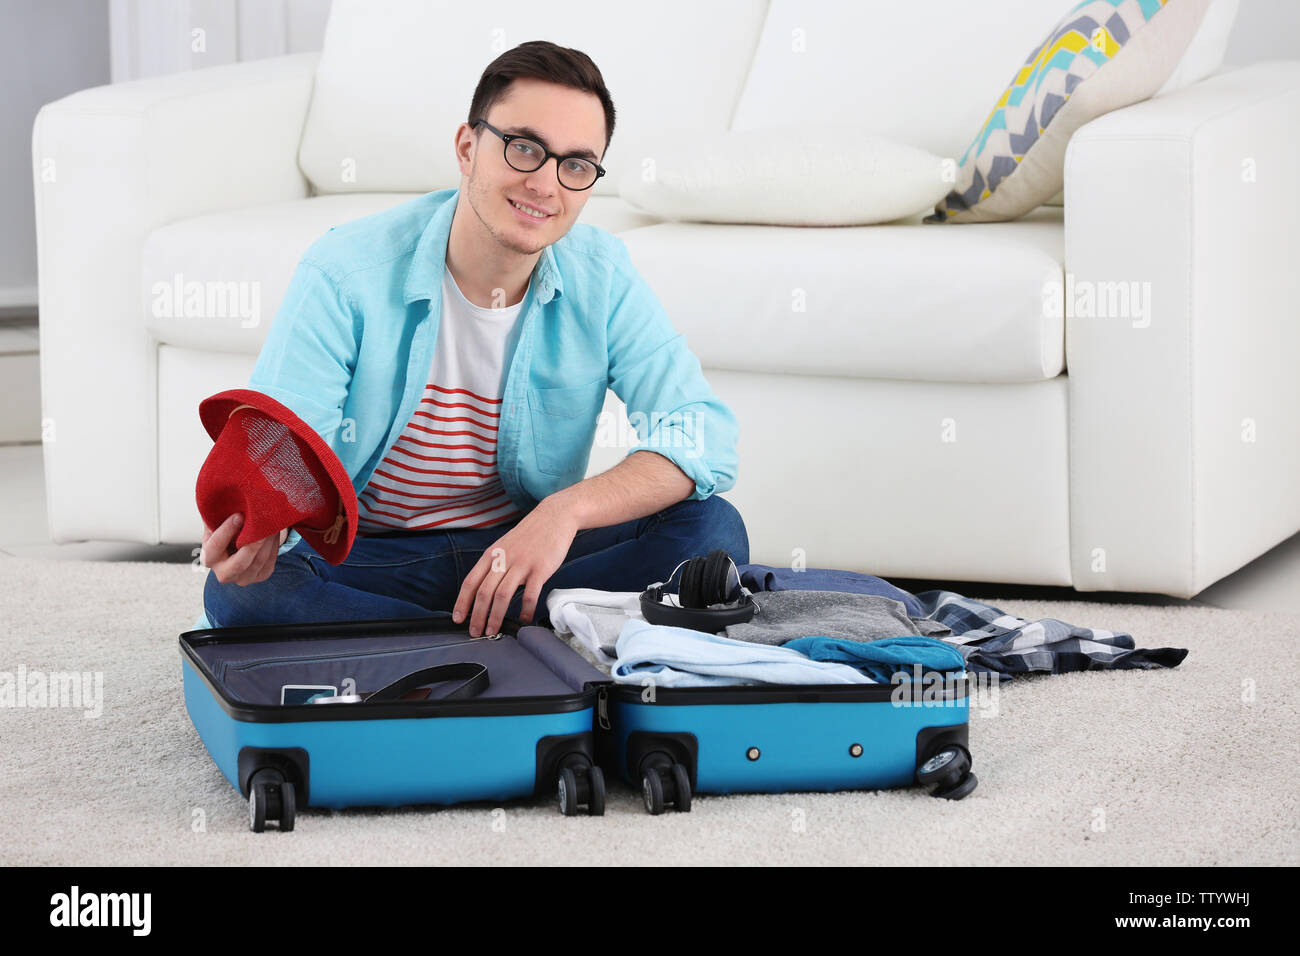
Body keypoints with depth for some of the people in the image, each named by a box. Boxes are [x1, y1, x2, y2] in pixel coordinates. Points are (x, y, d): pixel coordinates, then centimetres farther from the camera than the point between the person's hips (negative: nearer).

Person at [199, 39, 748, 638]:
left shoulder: (600, 276, -6)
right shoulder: (345, 273, -15)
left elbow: (699, 434, -15)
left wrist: (565, 510, -32)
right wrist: (246, 525, -45)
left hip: (529, 548, 3)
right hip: (364, 558, -3)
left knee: (713, 531, -22)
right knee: (240, 590, -35)